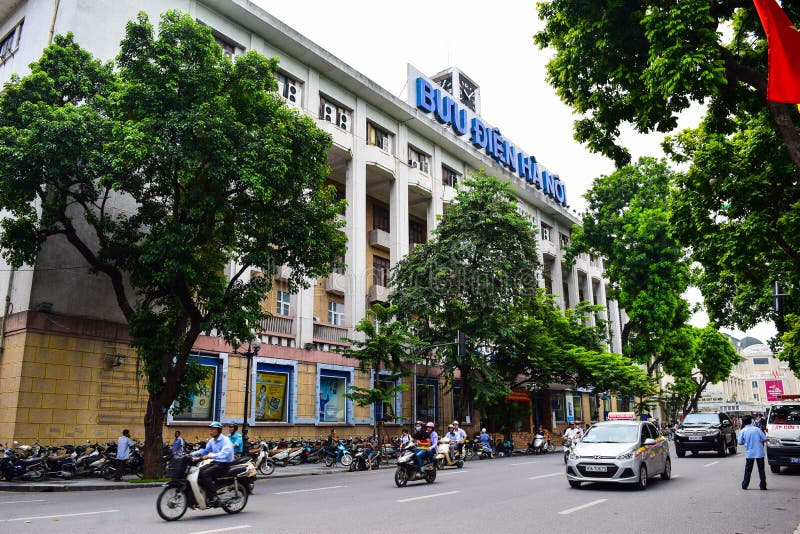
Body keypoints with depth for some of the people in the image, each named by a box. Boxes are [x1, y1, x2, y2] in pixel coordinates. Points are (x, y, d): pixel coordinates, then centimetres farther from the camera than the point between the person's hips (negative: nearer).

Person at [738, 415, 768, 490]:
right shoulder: (757, 429, -4)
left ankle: (744, 485, 12)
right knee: (761, 469, 9)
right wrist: (758, 441, 16)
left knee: (748, 470, 10)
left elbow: (740, 442, -2)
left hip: (749, 453, 0)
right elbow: (764, 439, -4)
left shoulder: (743, 431, -5)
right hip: (759, 453, 0)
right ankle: (763, 485, 10)